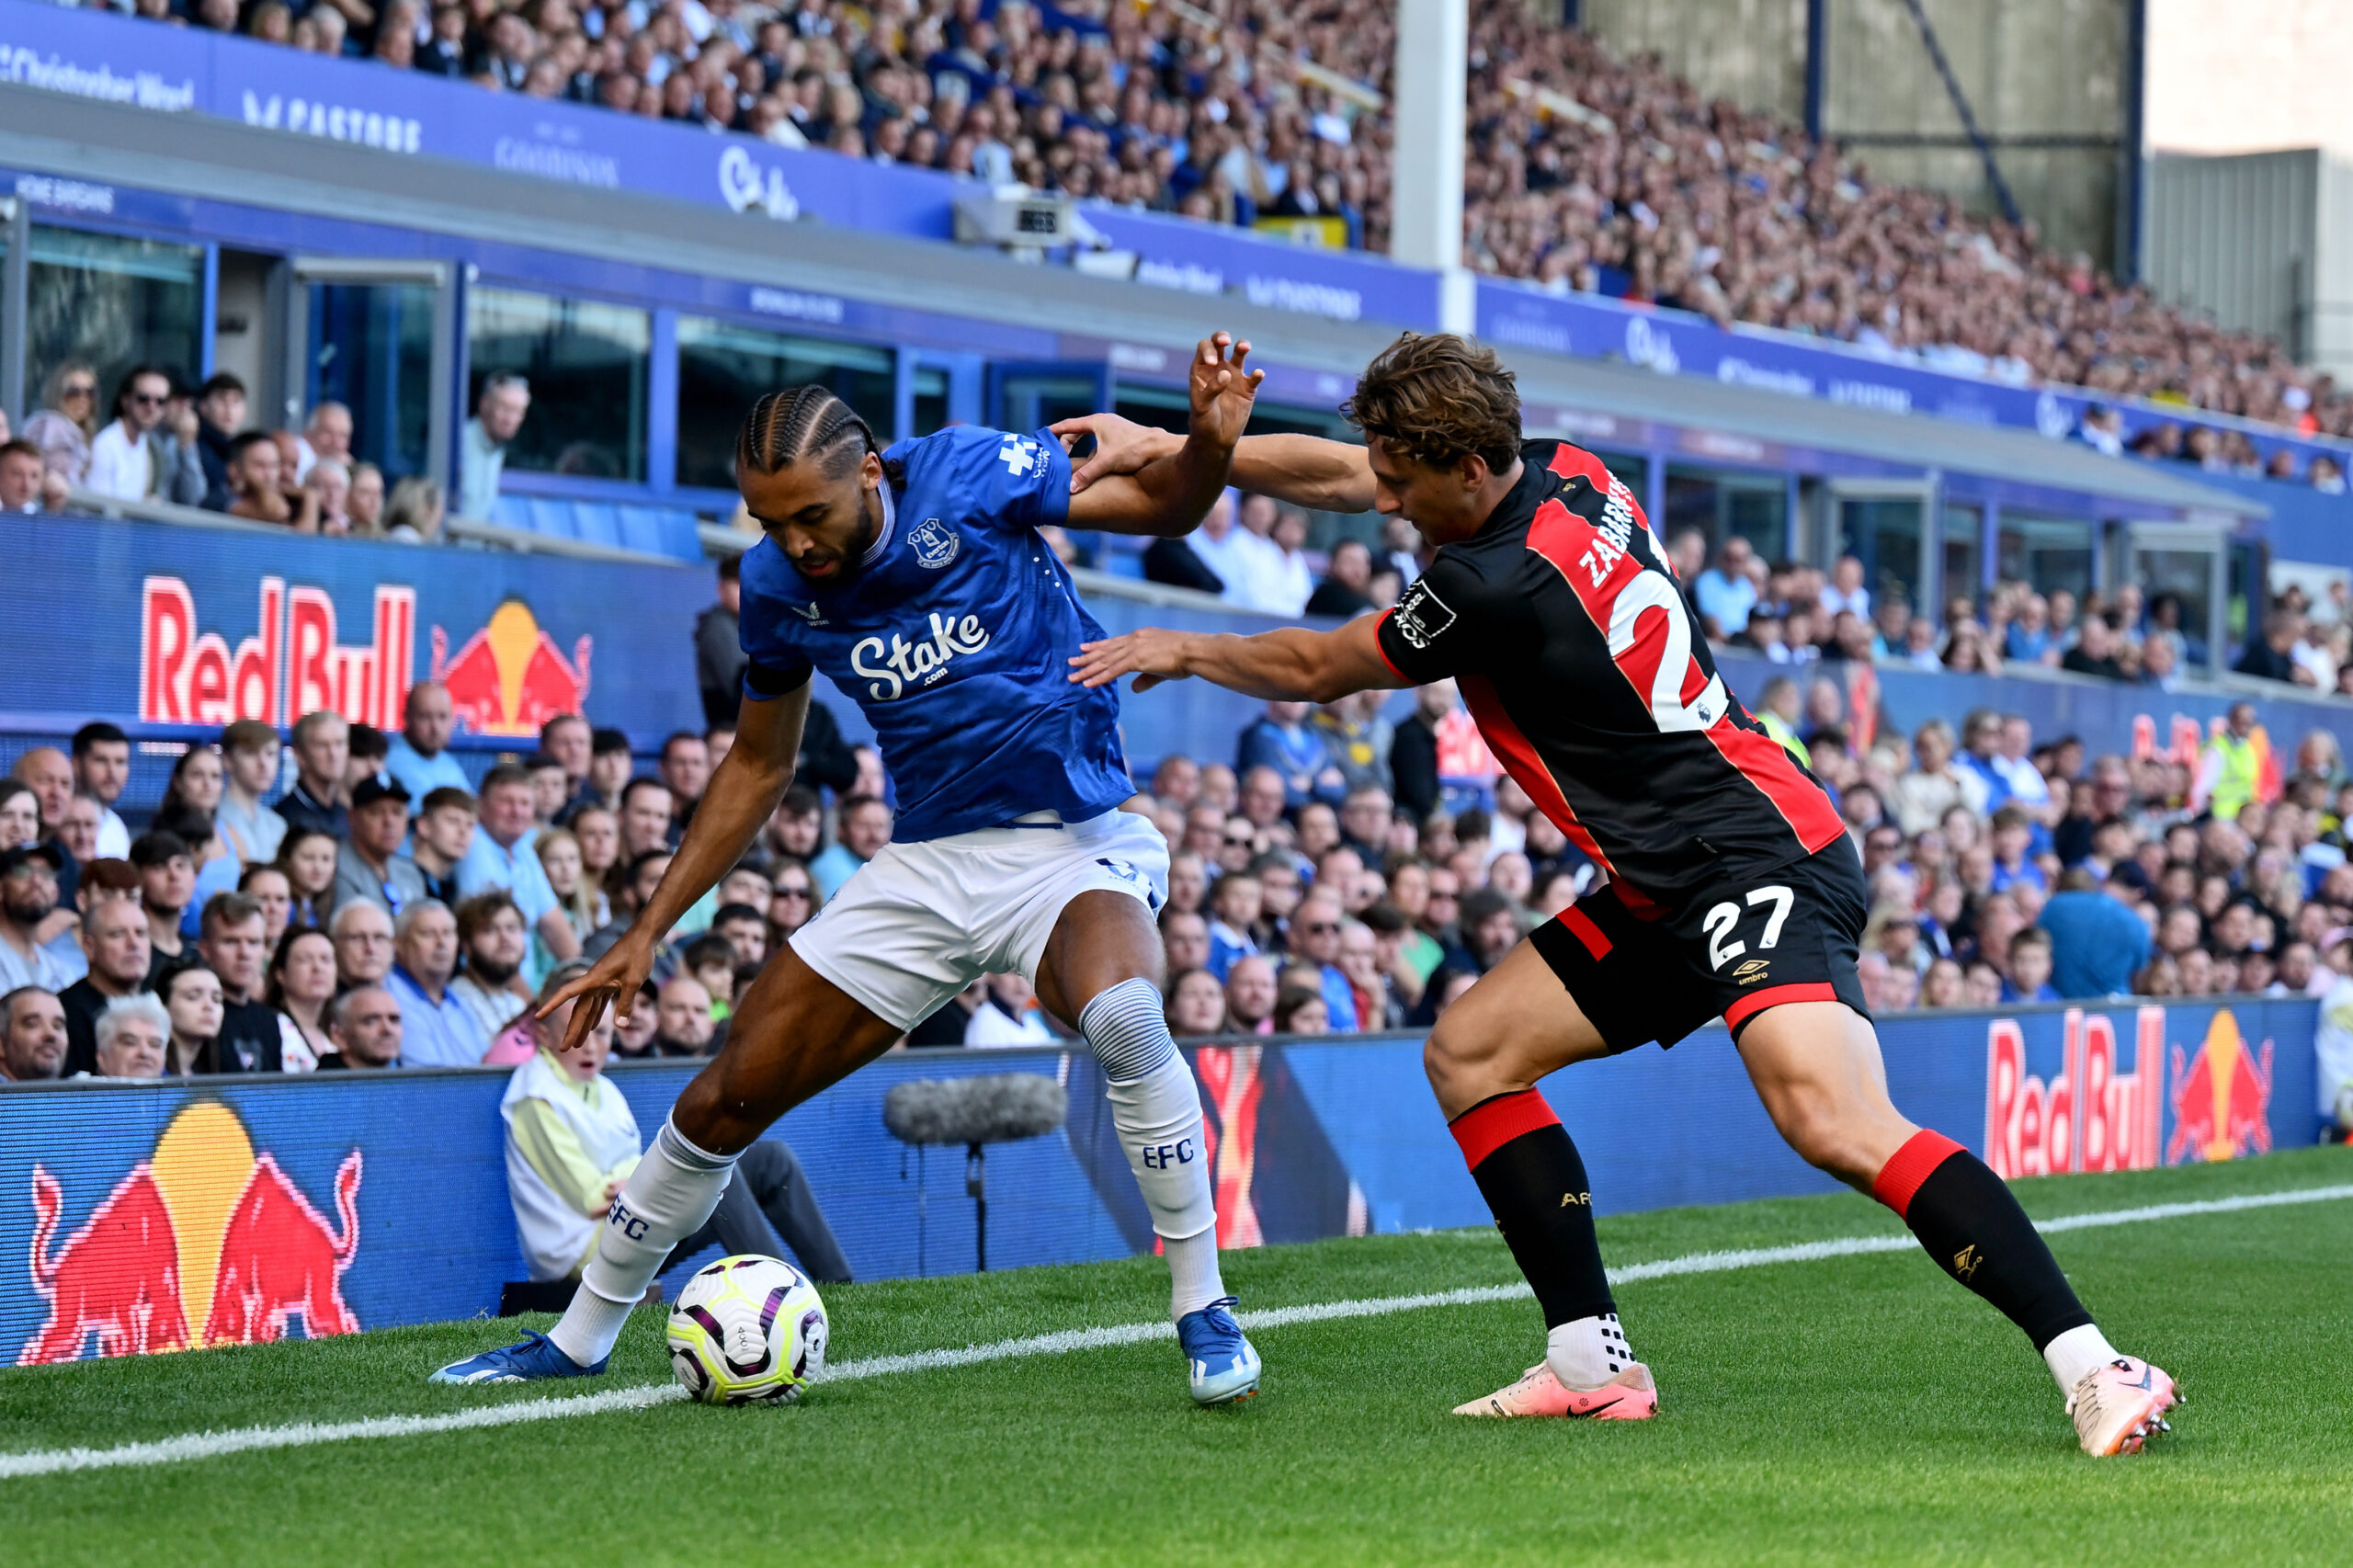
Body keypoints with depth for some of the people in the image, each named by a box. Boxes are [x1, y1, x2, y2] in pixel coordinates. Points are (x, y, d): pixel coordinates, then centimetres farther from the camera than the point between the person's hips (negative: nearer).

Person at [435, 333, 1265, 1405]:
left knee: (1119, 1013, -38)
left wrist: (1210, 440, -25)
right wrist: (648, 934, 12)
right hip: (929, 862, 5)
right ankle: (579, 1339, 24)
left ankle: (1204, 1311, -22)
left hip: (1072, 844, -5)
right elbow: (758, 766, 13)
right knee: (724, 1099, 3)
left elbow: (1162, 507, -2)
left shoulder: (967, 477, -15)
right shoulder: (776, 585, -2)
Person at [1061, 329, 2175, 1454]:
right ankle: (1594, 1362, 11)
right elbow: (1340, 473, 23)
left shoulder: (1491, 587, -18)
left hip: (1755, 866, -11)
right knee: (1468, 1053, 11)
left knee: (1835, 1123, -30)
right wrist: (1168, 448, 24)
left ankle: (2093, 1370, -35)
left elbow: (1315, 670, 2)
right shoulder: (1569, 477, 6)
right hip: (1670, 892, 11)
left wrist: (1181, 652, 19)